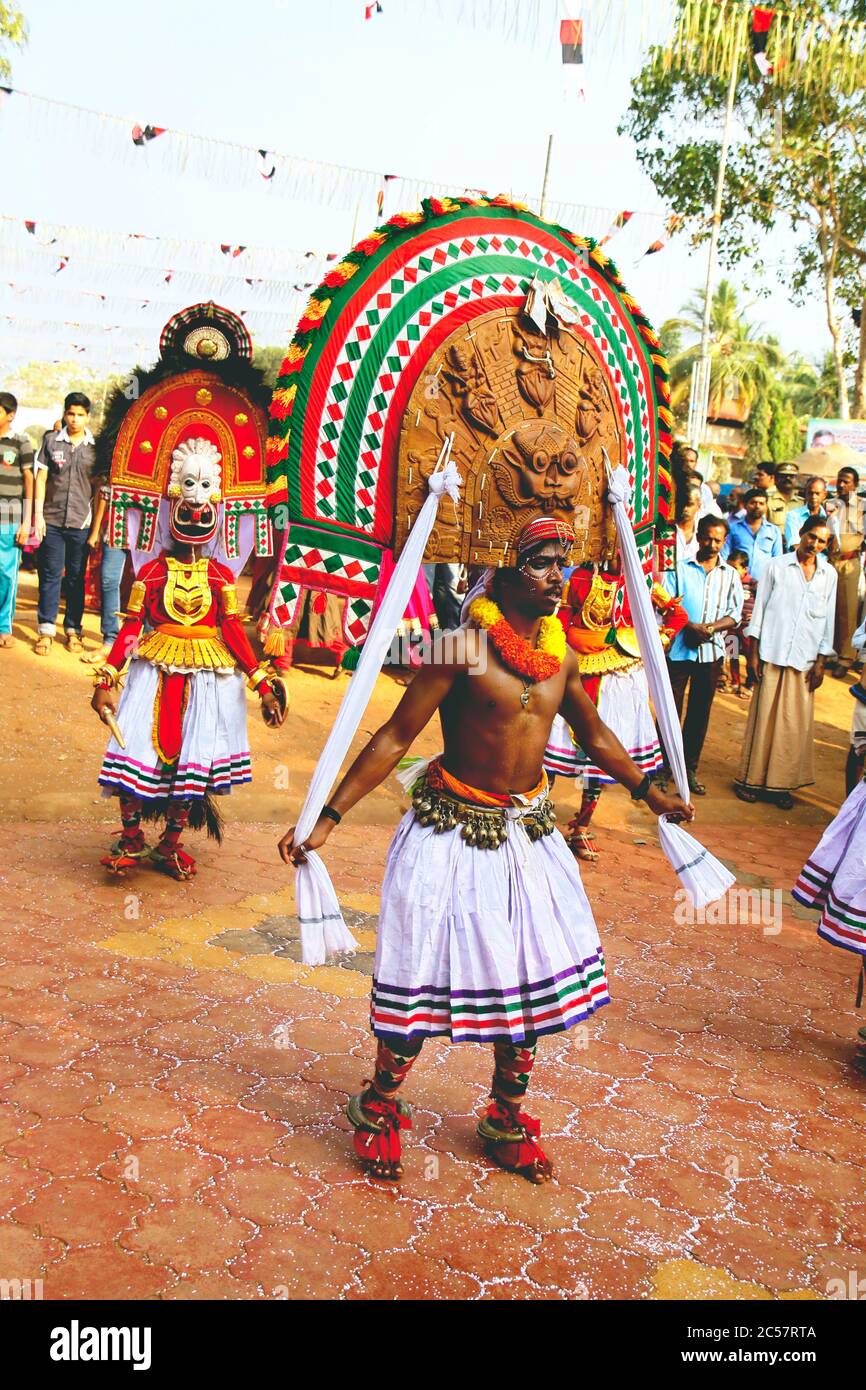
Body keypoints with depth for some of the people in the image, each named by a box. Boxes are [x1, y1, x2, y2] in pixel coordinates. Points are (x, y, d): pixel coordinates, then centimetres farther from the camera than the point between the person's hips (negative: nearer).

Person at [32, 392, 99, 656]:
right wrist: (38, 514, -1)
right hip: (52, 520, 0)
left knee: (77, 578, 6)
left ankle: (73, 630, 15)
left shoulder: (95, 446, 4)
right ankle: (46, 630, 6)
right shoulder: (51, 440, 4)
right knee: (50, 575, 2)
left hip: (81, 522, 0)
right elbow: (40, 478, 5)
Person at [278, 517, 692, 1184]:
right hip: (454, 828, -6)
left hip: (528, 830, 6)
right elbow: (395, 738, -17)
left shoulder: (563, 656, 2)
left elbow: (597, 737, 18)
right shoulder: (465, 647, -17)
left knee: (528, 972, 13)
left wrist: (649, 792, 27)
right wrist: (327, 819, -20)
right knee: (424, 969, 2)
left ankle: (507, 1119, 33)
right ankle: (381, 1111, 26)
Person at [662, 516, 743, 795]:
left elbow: (734, 614, 4)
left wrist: (710, 628, -14)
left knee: (700, 712, 9)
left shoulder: (730, 575, 9)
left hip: (711, 651, 3)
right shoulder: (681, 570, 3)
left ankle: (690, 768, 18)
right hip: (679, 648, -2)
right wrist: (690, 626, -18)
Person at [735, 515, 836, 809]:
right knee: (764, 717, 0)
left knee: (796, 723, 3)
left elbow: (828, 619, 10)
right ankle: (751, 778, 11)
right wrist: (754, 652, -2)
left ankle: (781, 783, 12)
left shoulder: (829, 574, 9)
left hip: (805, 659, 2)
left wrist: (821, 662, 6)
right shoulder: (777, 566, 3)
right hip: (772, 654, -2)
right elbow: (760, 608, 3)